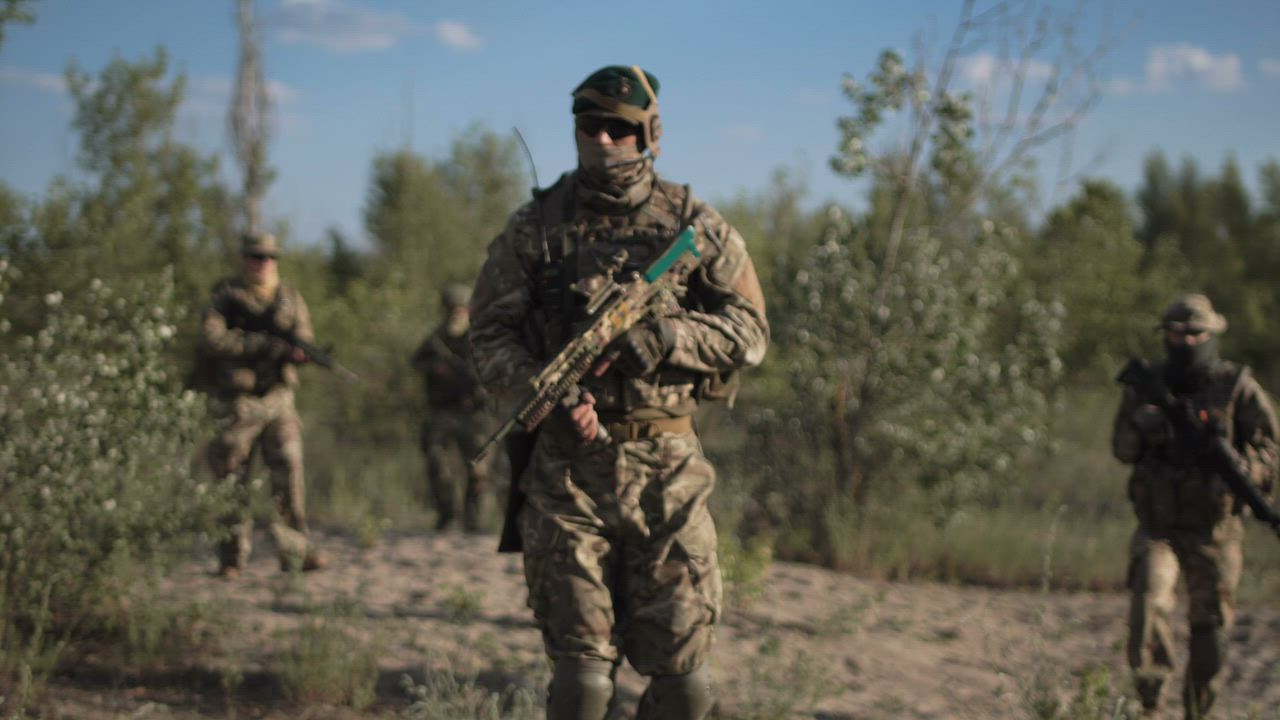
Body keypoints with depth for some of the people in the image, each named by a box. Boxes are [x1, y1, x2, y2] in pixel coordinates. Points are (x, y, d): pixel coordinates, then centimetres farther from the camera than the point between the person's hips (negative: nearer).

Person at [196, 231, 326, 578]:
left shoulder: (290, 299, 8)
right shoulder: (226, 298, -3)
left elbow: (304, 340, 3)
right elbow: (211, 339, -18)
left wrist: (297, 351, -22)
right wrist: (260, 343, -25)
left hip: (278, 401, 2)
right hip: (236, 403, -2)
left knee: (289, 473, -7)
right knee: (233, 483, 2)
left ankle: (296, 552, -5)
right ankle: (231, 559, 9)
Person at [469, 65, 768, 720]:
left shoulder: (695, 227, 5)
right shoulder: (536, 227, 4)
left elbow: (750, 334, 1)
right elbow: (489, 336, 3)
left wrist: (655, 336, -14)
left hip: (667, 472, 1)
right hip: (567, 469, -1)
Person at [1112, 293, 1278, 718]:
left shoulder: (1237, 387, -4)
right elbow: (1122, 449, 5)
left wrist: (1240, 472, -27)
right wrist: (1140, 427, -18)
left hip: (1213, 530, 0)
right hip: (1157, 528, 1)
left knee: (1211, 629, 7)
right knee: (1149, 603, -22)